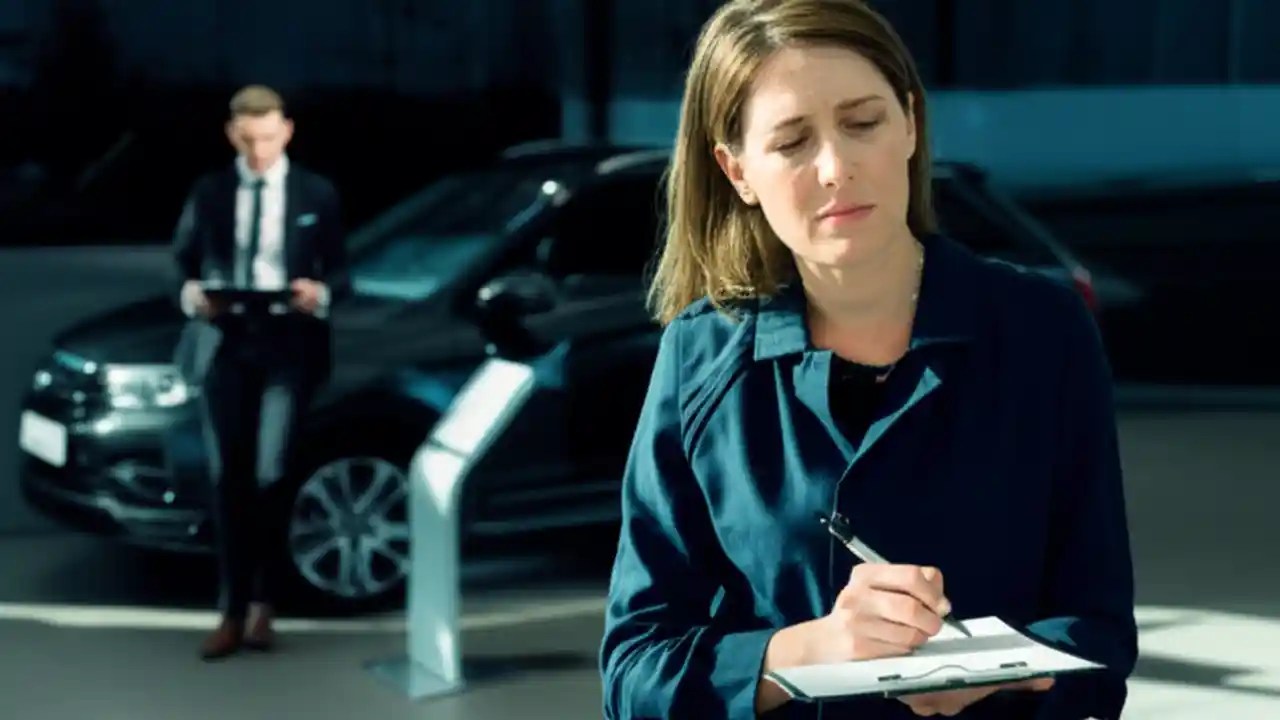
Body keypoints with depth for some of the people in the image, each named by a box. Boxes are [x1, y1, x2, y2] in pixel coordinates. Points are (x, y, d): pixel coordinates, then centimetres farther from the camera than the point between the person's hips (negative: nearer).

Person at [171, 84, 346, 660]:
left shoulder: (316, 194, 6)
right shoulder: (209, 192, 9)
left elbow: (337, 268, 7)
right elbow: (182, 261, 11)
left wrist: (320, 293, -15)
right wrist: (192, 293, -10)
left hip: (288, 344, -2)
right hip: (224, 343, 2)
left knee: (269, 477, -8)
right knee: (228, 480, 3)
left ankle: (259, 603, 8)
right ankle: (233, 611, 11)